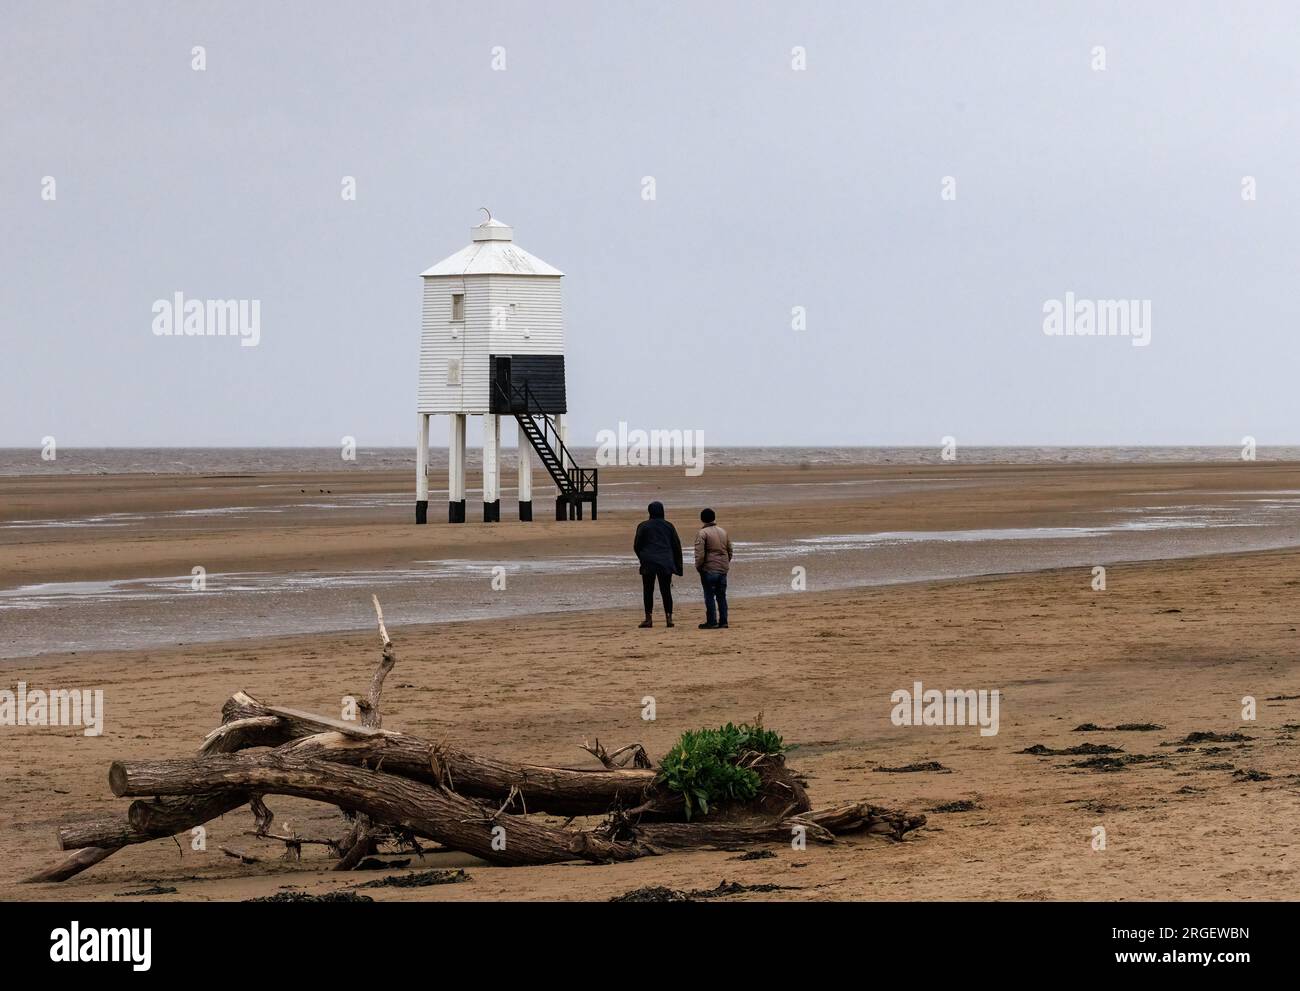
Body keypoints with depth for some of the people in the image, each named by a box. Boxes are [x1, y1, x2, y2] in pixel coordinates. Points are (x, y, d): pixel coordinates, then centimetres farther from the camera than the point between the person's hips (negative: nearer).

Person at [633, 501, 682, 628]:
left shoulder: (643, 526, -1)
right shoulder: (669, 526, 7)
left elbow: (637, 546, 1)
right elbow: (677, 546, 8)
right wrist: (677, 566, 13)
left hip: (649, 562, -2)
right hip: (666, 563, 2)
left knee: (648, 591, 2)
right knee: (666, 591, 7)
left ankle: (648, 619, -2)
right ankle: (669, 618, 1)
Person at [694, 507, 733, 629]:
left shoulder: (702, 533, -10)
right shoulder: (723, 532, 11)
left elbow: (700, 554, -17)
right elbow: (729, 551, 17)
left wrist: (698, 567, -4)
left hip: (709, 569, -6)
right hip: (723, 569, 6)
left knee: (709, 596, -1)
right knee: (721, 596, 11)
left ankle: (712, 622, -2)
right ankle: (723, 622, 11)